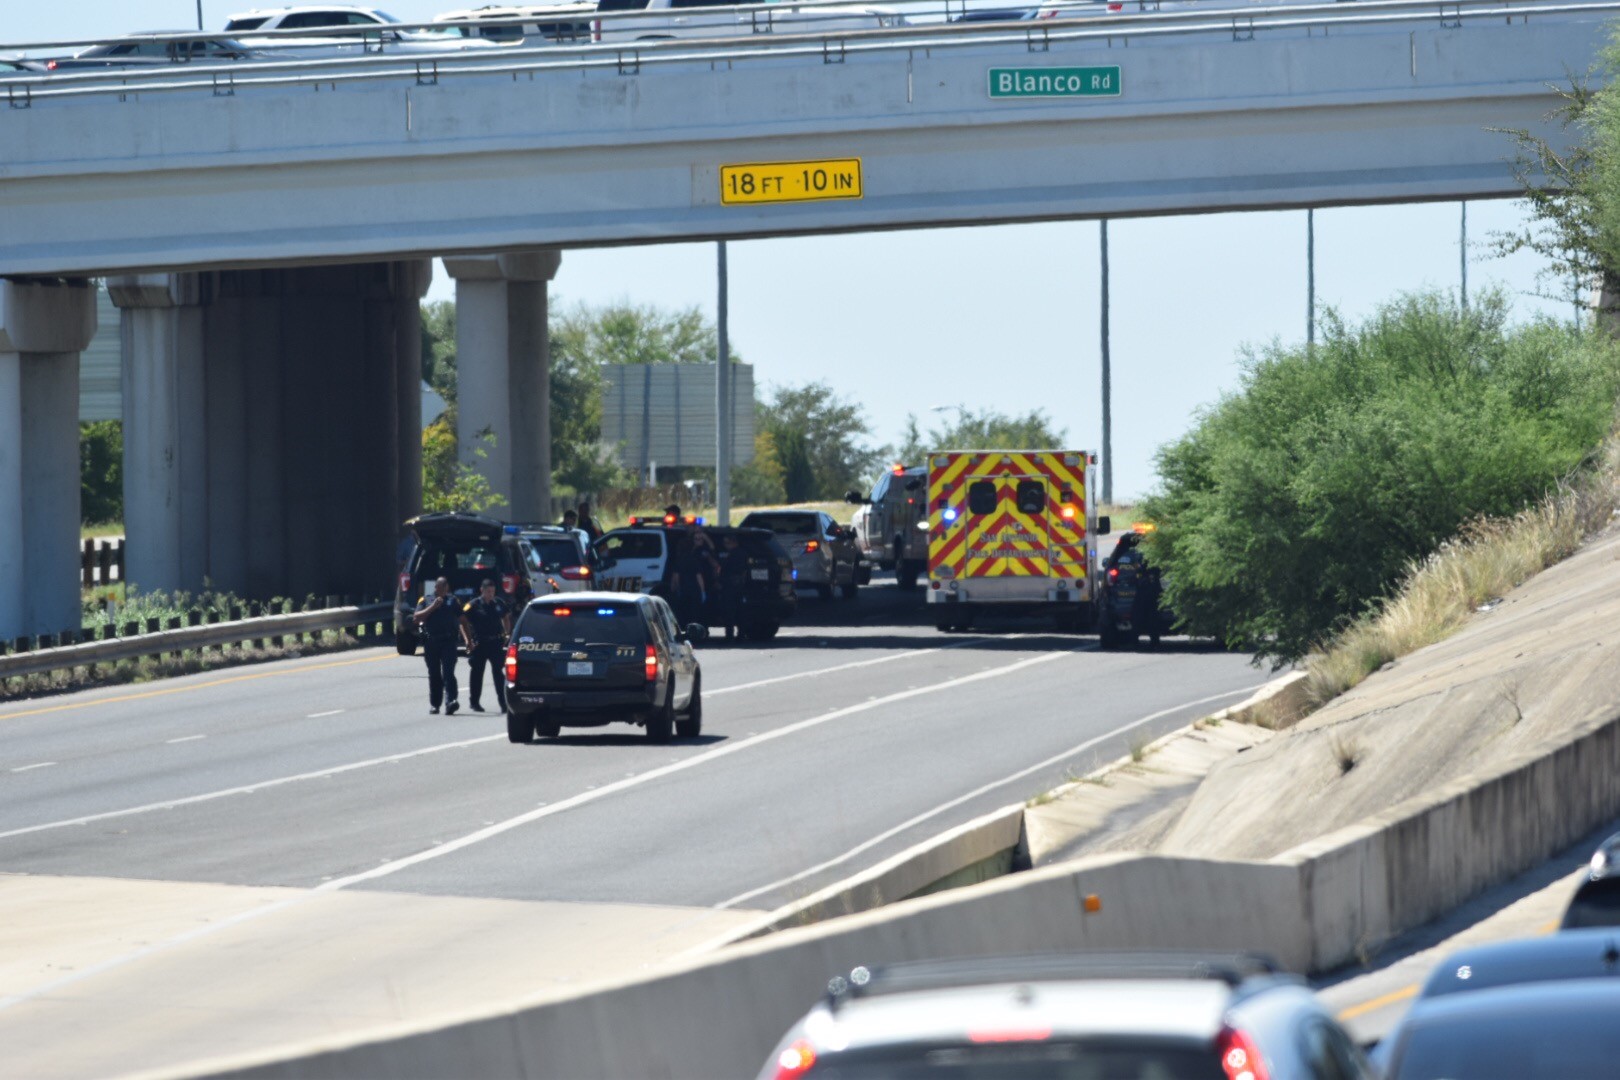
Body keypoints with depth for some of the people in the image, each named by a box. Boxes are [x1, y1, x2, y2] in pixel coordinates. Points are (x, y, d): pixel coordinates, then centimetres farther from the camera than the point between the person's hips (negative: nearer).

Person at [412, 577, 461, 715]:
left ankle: (450, 702, -25)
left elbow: (462, 620, 16)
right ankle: (434, 704, 16)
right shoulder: (426, 601, 12)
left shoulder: (452, 601, 14)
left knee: (448, 672, -14)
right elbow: (416, 618, -1)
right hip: (430, 641, 2)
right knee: (434, 675, 8)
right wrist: (433, 607, -8)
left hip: (448, 641, -2)